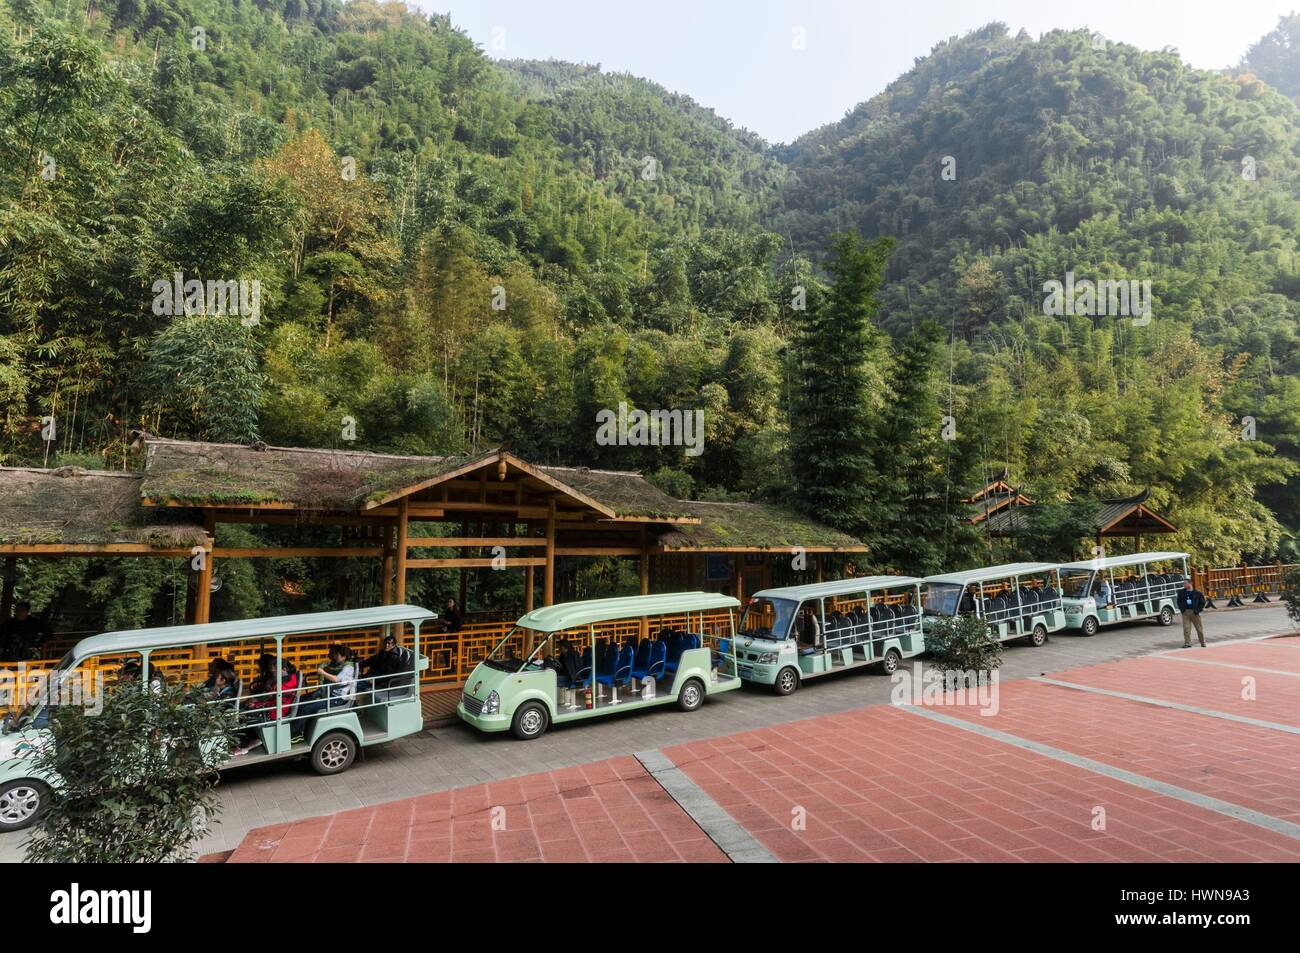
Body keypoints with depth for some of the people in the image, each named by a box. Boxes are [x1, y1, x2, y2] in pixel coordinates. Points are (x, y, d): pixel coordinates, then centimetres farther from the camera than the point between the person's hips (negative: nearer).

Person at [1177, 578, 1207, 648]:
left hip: (1194, 612, -2)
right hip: (1185, 612, 2)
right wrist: (1181, 609, 3)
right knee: (1186, 628, -3)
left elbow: (1202, 602, 3)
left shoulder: (1197, 592, -1)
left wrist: (1198, 610, -8)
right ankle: (1187, 643, 0)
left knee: (1199, 628, 8)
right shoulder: (1181, 593, 9)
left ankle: (1203, 642, 23)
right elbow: (1179, 601, 17)